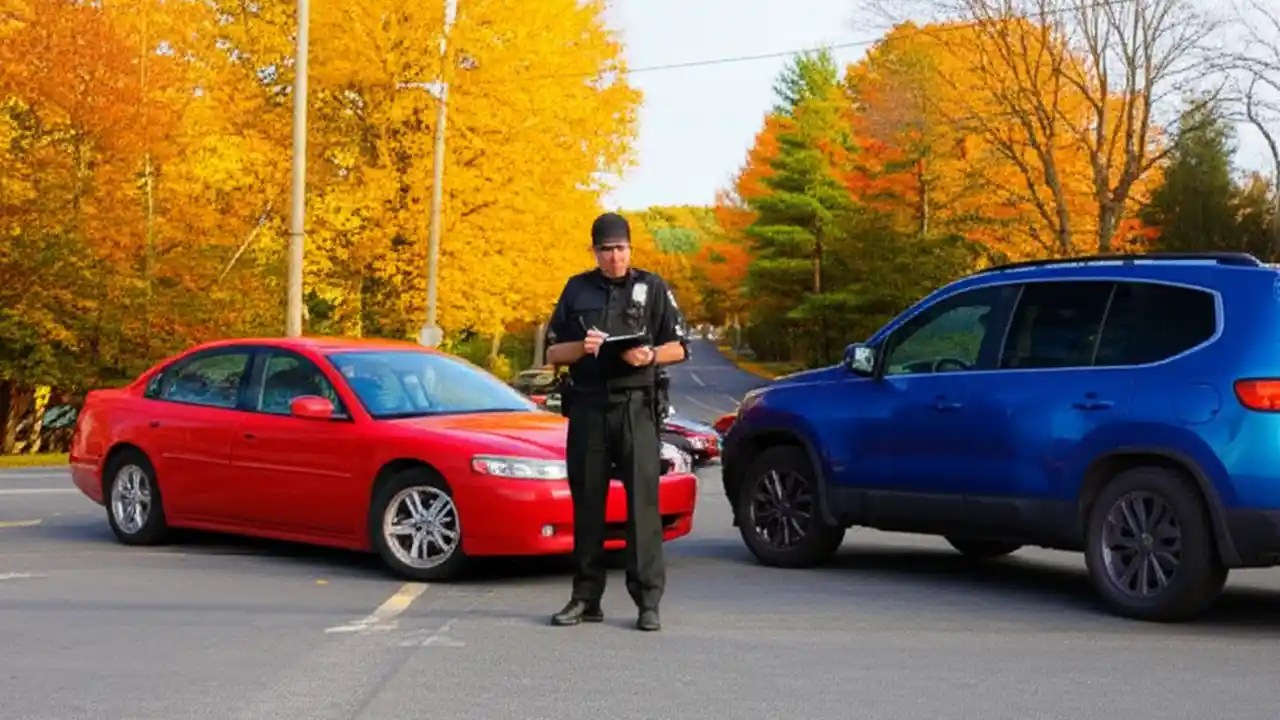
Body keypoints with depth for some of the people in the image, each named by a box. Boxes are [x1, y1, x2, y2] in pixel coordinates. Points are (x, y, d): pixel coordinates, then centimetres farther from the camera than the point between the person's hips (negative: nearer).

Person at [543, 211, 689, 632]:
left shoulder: (652, 289, 9)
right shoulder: (577, 290, 14)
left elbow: (679, 347, 8)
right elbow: (552, 352, 14)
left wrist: (650, 356, -13)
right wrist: (581, 347, -7)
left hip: (635, 405, -2)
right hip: (586, 406, 2)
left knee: (643, 501, -9)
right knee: (587, 502, 5)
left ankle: (648, 600, -8)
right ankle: (585, 598, 13)